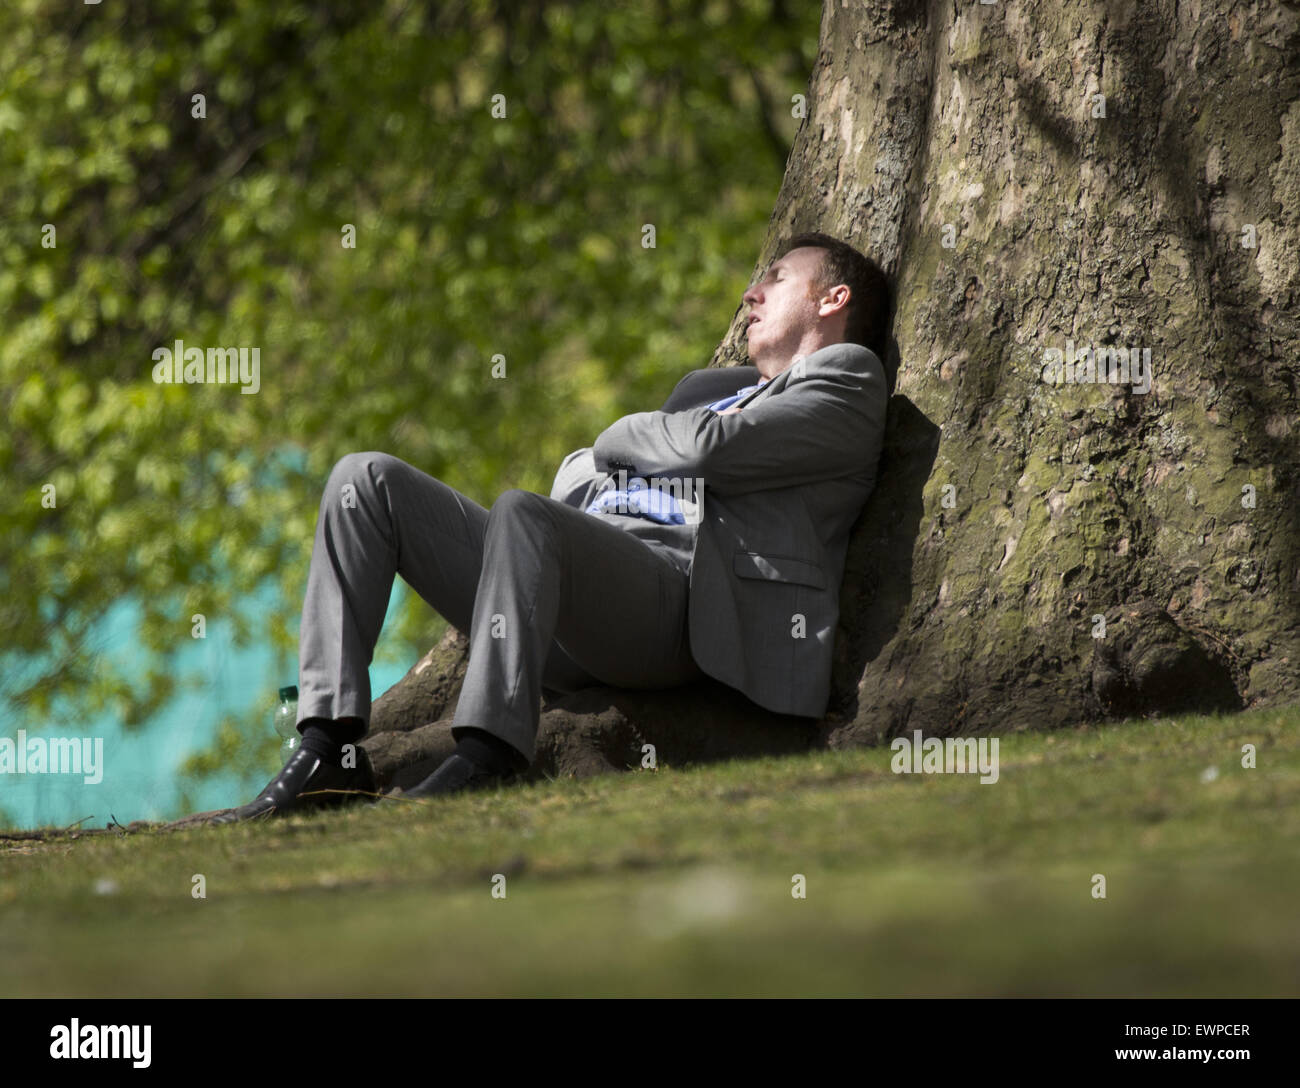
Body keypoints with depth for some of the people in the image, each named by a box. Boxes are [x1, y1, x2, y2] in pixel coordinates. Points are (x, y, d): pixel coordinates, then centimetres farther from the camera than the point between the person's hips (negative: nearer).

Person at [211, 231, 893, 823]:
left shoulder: (848, 379, 13)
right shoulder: (711, 387, 40)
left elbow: (708, 447, -4)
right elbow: (578, 478, 35)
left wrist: (621, 437, 14)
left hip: (672, 597, -8)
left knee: (520, 513, -38)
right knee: (366, 480, -6)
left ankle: (487, 757, -44)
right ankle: (325, 751, -19)